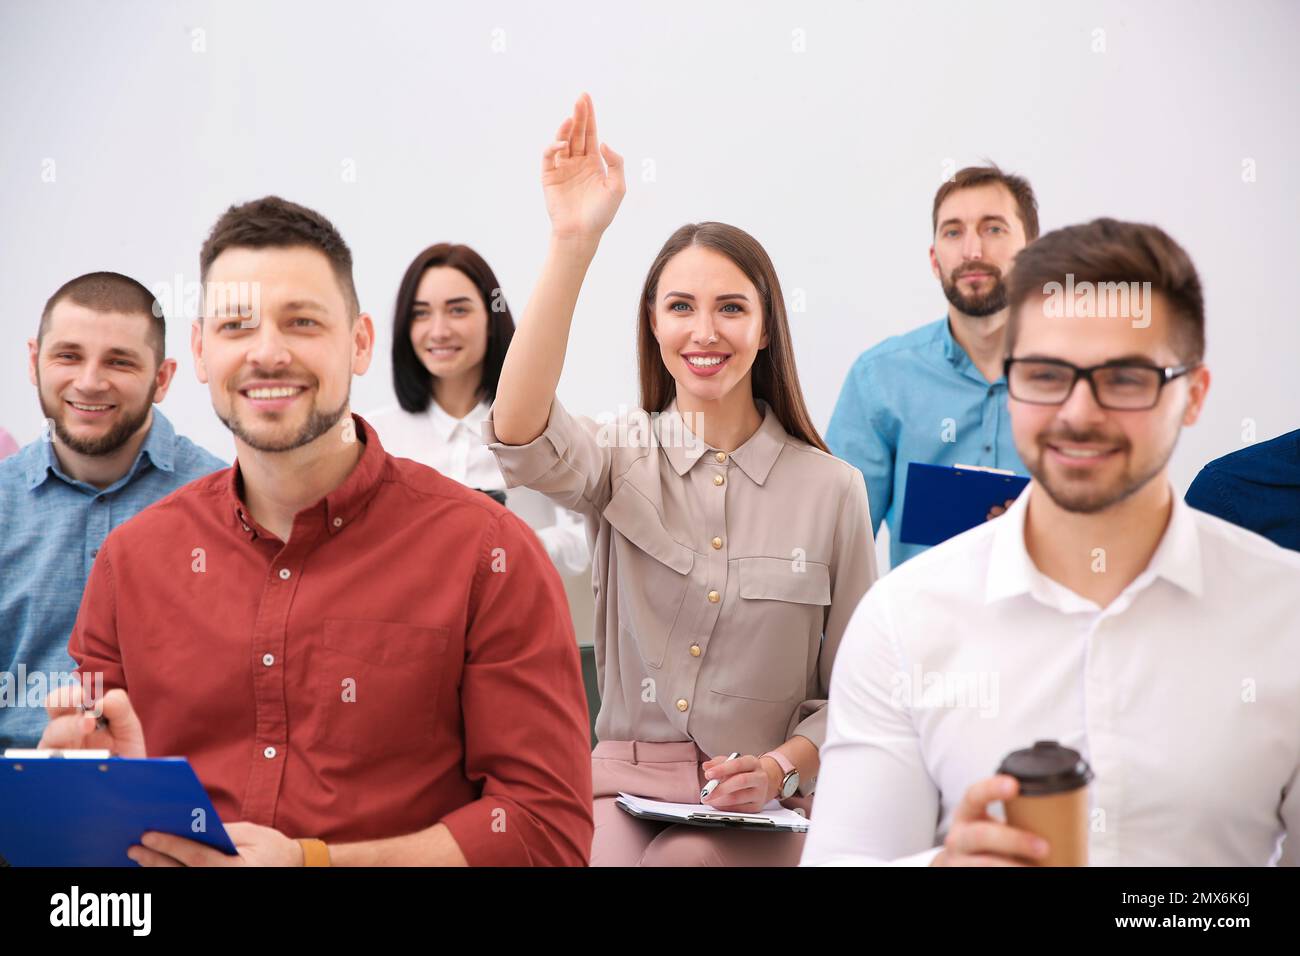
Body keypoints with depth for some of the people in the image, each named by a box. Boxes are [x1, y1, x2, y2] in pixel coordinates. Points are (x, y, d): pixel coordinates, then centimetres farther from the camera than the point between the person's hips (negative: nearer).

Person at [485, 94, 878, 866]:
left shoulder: (832, 489, 3)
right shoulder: (622, 455, 4)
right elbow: (521, 436, -20)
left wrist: (783, 765, -12)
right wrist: (574, 242, -28)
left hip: (758, 809, 0)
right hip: (620, 786, 1)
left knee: (682, 862, -29)